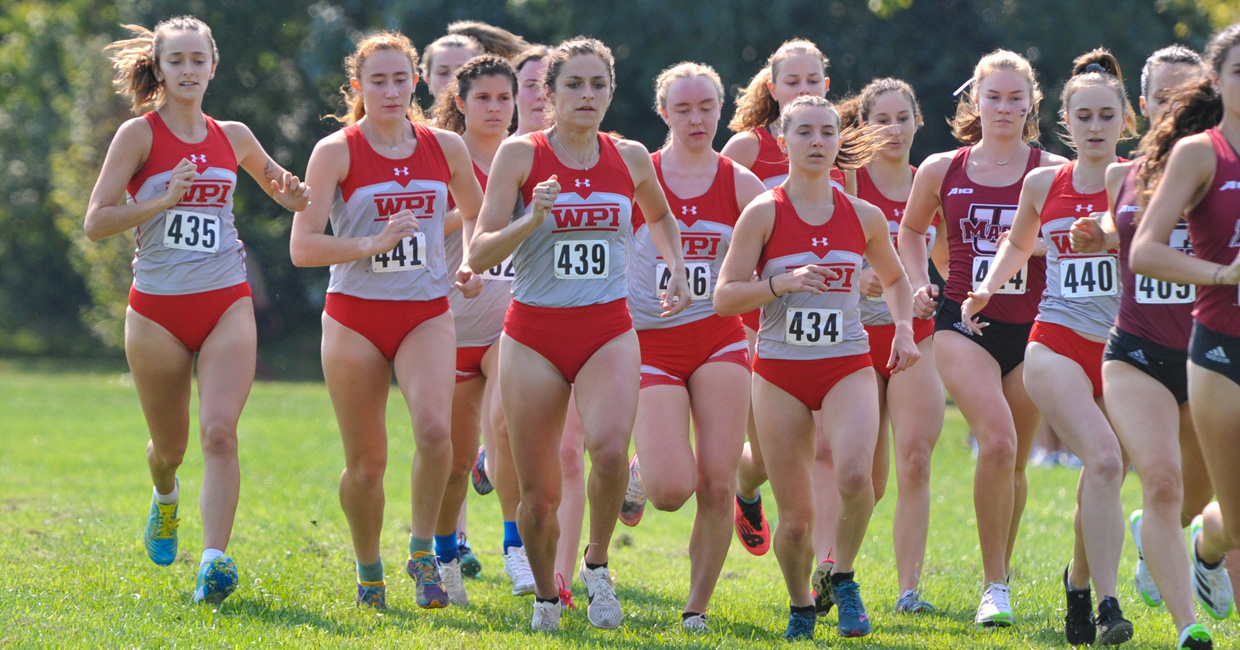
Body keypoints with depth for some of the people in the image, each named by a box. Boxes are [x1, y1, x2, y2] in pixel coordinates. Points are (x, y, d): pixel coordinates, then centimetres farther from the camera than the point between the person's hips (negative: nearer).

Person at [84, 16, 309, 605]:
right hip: (157, 308, -1)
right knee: (169, 446, 12)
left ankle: (214, 562, -24)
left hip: (226, 304, 1)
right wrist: (164, 200, -20)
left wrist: (297, 194, 2)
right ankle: (165, 498, 47)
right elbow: (95, 222, -9)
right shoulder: (139, 135, -3)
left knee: (219, 429, -18)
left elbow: (285, 190, 26)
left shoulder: (232, 137, 8)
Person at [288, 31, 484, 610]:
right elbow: (302, 246, -11)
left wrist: (473, 266, 6)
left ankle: (422, 551, -5)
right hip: (355, 316, -1)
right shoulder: (336, 151, -5)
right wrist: (371, 245, -23)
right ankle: (369, 572, 25)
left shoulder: (445, 148, 4)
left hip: (426, 315, 1)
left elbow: (475, 215, 23)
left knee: (434, 429, -23)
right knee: (366, 460, 3)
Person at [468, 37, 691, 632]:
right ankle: (545, 596, 28)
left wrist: (677, 270, 13)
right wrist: (532, 219, -23)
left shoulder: (630, 158, 6)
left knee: (610, 448, -27)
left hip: (608, 330, 1)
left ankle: (597, 564, -2)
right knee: (539, 494, 2)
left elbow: (660, 216, 29)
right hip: (535, 331, -1)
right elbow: (479, 254, -8)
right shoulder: (521, 154, -4)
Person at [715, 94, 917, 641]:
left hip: (848, 365, 1)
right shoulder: (764, 213, -3)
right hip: (781, 370, -1)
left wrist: (904, 329, 7)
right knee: (796, 516, -1)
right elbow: (724, 297, -6)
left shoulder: (863, 216, 6)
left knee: (854, 474, -27)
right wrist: (782, 283, -20)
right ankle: (801, 606, 26)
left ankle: (843, 578, -2)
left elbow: (895, 278, 24)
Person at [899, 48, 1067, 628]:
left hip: (1031, 328, 1)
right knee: (997, 441, -22)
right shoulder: (942, 170, 5)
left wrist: (1028, 244, -12)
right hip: (964, 323, -1)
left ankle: (999, 577, 28)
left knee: (1014, 460, 8)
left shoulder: (1054, 172, 1)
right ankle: (993, 586, -14)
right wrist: (917, 285, 9)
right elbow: (911, 229, 23)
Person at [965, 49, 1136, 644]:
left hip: (1120, 346, 0)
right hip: (1056, 345, 0)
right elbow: (1019, 244, 27)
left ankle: (1079, 580, 32)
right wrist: (986, 289, 12)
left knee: (1102, 478, 3)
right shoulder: (1044, 183, 8)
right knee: (1105, 461, -22)